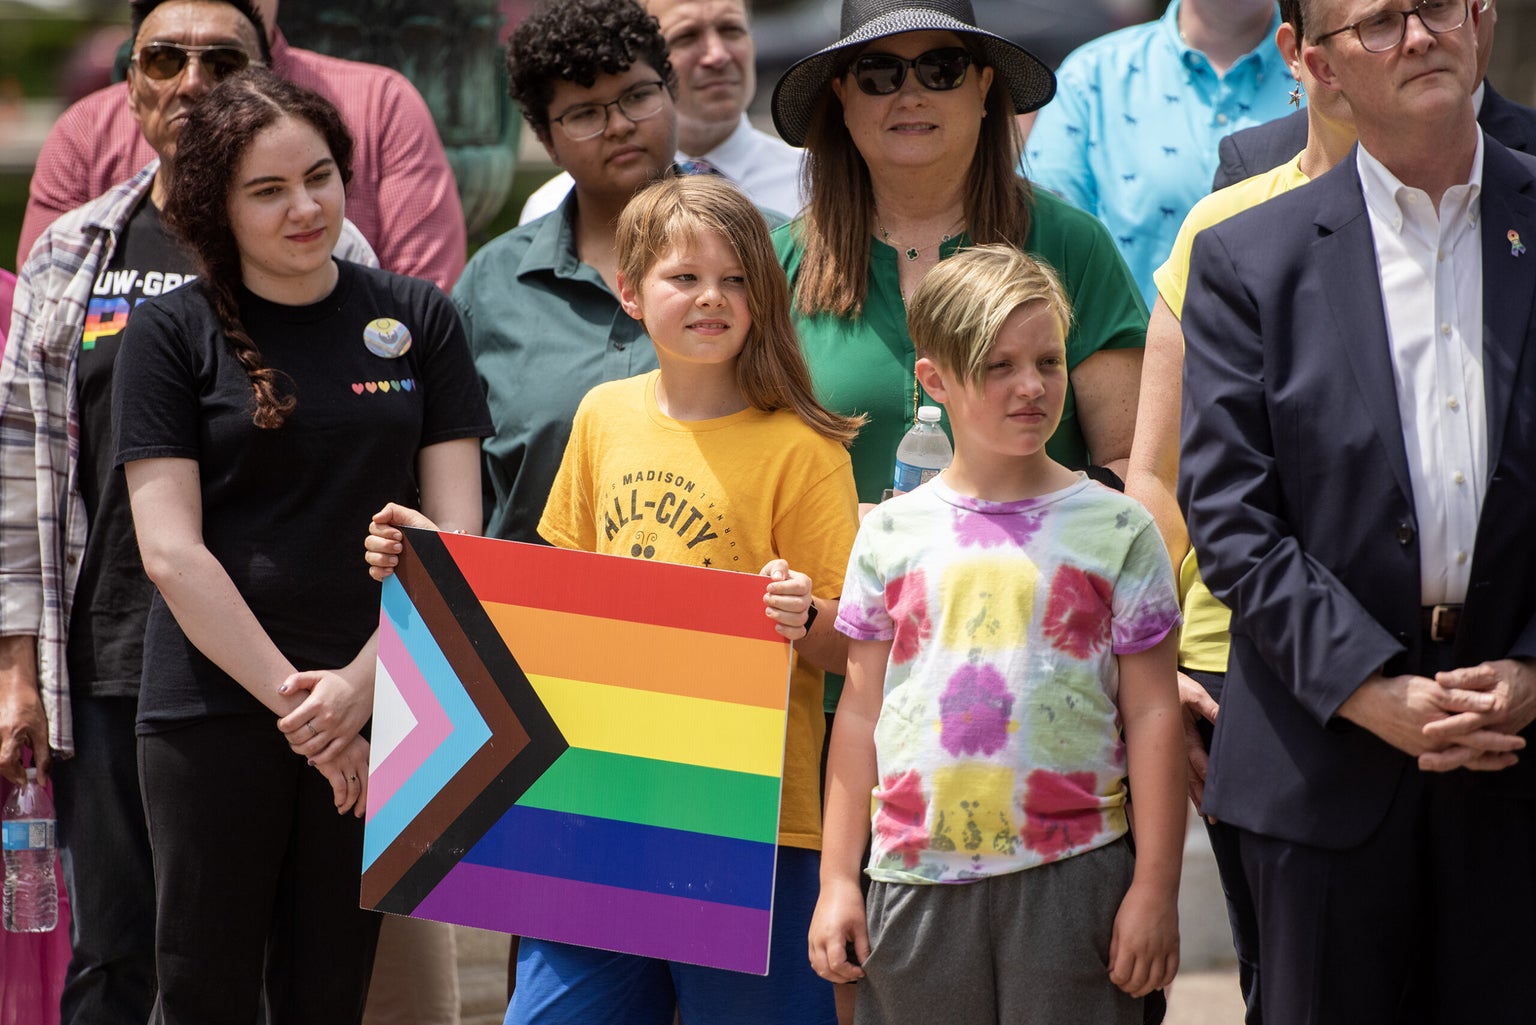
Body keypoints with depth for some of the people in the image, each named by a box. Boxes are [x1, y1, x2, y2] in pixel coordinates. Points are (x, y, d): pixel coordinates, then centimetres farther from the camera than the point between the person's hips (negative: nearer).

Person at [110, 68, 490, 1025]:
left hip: (376, 707, 2)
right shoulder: (172, 333, 1)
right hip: (214, 701, -2)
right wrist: (292, 697, -12)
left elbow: (454, 531, 3)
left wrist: (362, 682, -9)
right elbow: (170, 551, -5)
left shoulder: (417, 318, 8)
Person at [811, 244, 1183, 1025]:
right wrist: (836, 880, 6)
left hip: (1070, 871, -2)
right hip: (916, 872, 2)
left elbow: (1151, 716, 1)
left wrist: (1155, 888, -3)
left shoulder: (1116, 529, 2)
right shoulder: (892, 534, 7)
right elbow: (861, 713, 10)